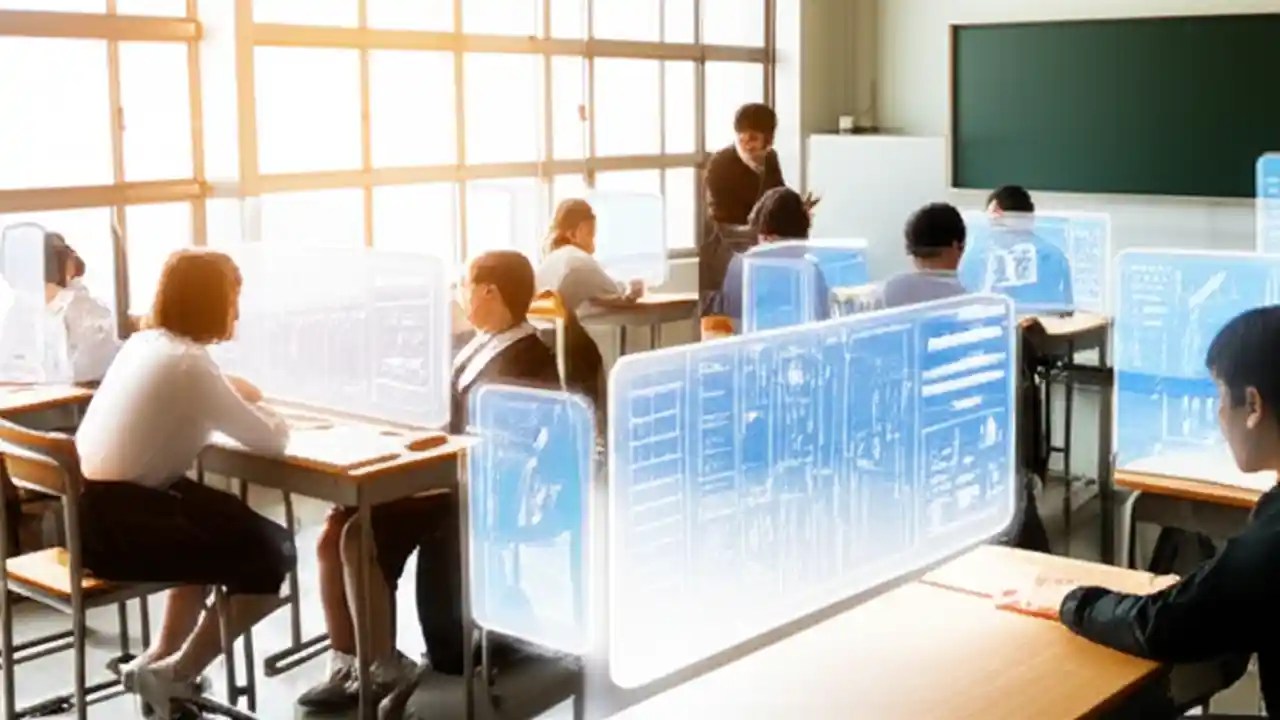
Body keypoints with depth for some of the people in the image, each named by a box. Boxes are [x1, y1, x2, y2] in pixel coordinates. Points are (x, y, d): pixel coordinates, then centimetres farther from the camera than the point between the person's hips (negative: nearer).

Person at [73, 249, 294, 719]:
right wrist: (253, 404, 7)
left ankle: (160, 660, 27)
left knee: (225, 522, 27)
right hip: (117, 522, -10)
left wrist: (236, 402, 7)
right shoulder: (187, 363, -16)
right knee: (271, 554, 0)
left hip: (94, 507, 10)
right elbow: (270, 440, -14)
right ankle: (176, 675, 9)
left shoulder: (144, 343, 11)